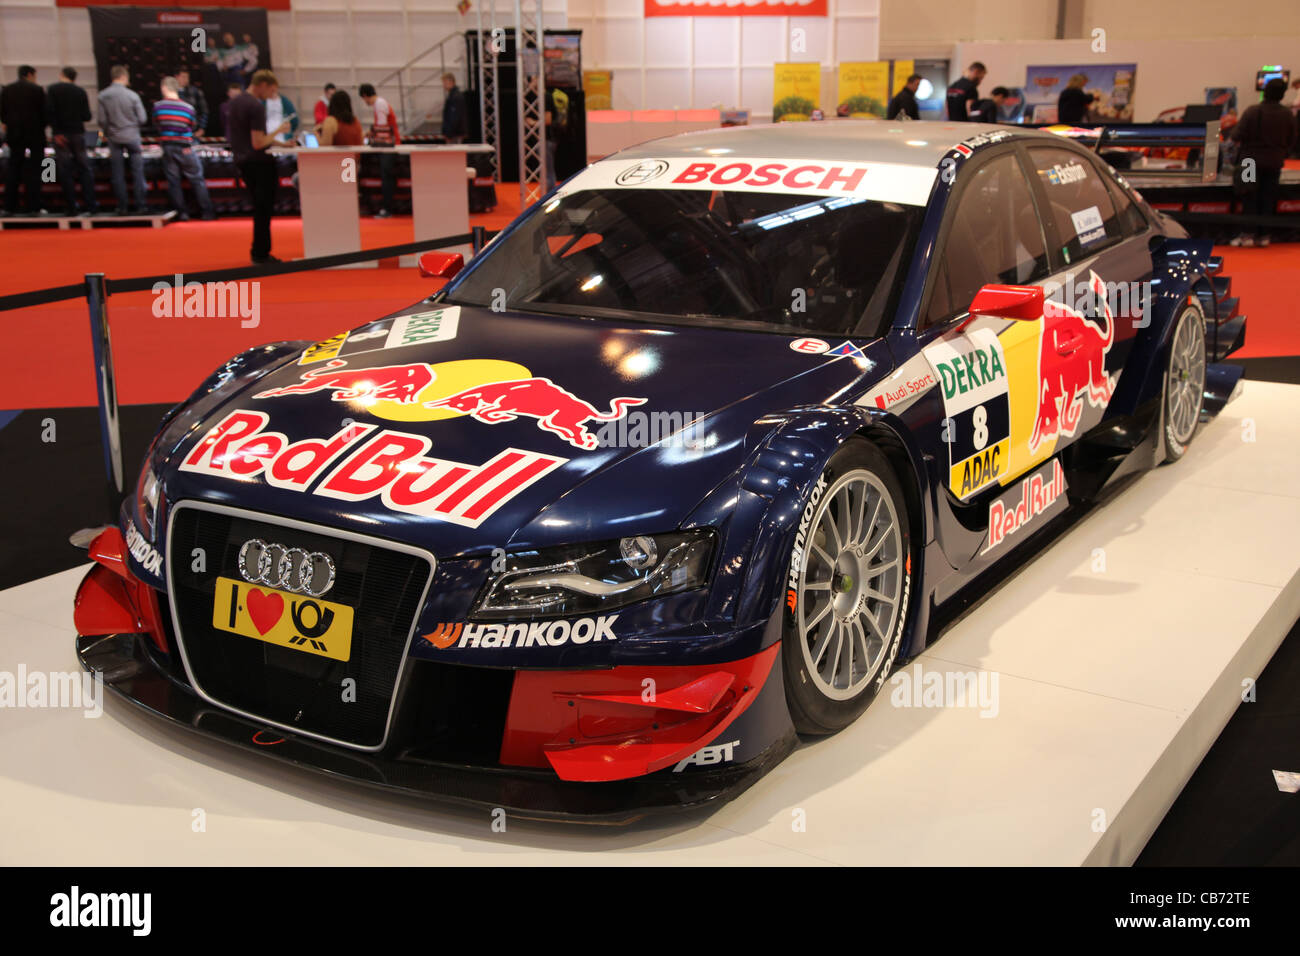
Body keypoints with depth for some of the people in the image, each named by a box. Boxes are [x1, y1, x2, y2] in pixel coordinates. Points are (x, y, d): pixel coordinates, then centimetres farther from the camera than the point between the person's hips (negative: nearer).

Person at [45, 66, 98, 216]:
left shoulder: (52, 89, -1)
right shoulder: (80, 91, 2)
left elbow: (49, 111, -13)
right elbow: (87, 116, 0)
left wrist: (56, 132, -10)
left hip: (60, 134, -1)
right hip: (78, 133, 1)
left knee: (65, 171, 2)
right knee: (85, 169, 7)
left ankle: (71, 208, 1)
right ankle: (89, 205, 0)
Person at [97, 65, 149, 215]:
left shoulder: (103, 96, -6)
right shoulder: (132, 95, -11)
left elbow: (102, 120, -5)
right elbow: (143, 119, -8)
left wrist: (107, 132, 15)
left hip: (114, 139, 2)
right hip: (132, 137, -2)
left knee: (118, 175, 7)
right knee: (137, 173, 6)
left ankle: (122, 208, 8)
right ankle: (141, 206, 5)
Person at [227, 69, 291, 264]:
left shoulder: (235, 102, 11)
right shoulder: (256, 107, -18)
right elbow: (258, 143, -22)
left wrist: (276, 142, 20)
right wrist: (278, 131, -10)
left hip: (242, 160, 9)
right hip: (259, 162, -9)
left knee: (260, 209, 16)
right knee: (264, 209, -1)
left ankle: (259, 252, 19)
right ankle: (260, 254, 3)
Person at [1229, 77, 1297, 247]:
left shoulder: (1252, 112, -15)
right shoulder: (1288, 115, -1)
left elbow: (1237, 135, -17)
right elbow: (1291, 141, 6)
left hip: (1252, 160, -3)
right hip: (1274, 163, 3)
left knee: (1250, 198, 4)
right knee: (1268, 199, 9)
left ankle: (1249, 234, 2)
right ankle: (1263, 235, 12)